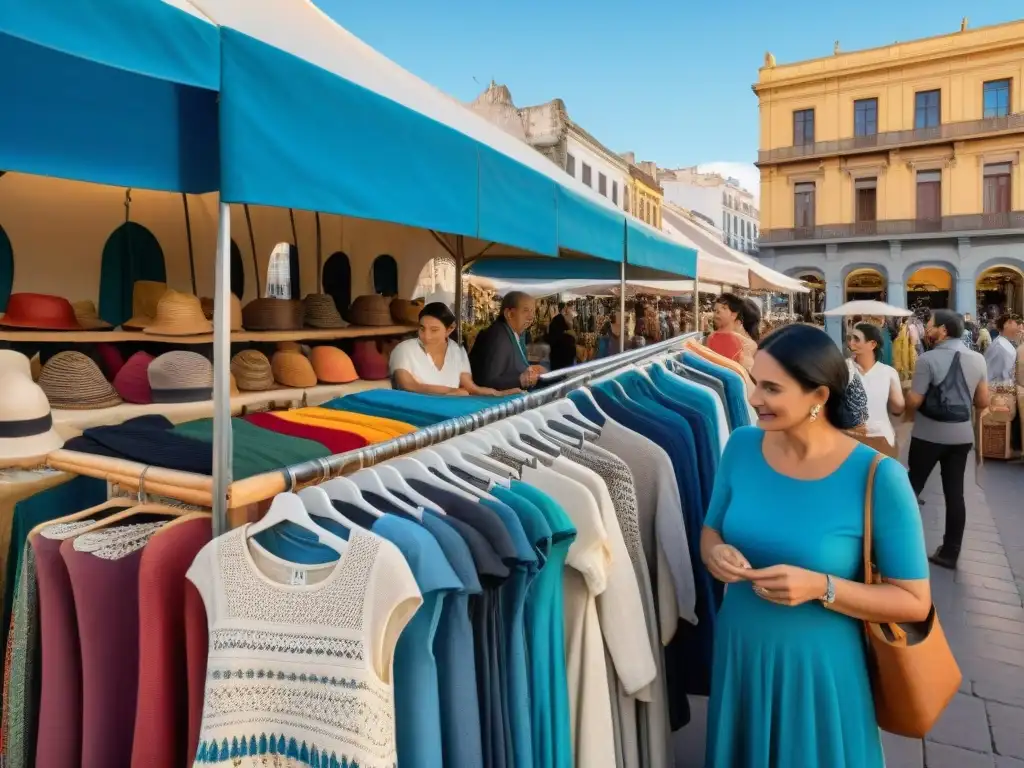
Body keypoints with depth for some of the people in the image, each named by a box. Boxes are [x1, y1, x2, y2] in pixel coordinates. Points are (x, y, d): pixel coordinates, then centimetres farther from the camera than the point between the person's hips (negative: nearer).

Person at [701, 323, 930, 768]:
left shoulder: (878, 478, -19)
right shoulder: (741, 446, -7)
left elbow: (915, 601, -12)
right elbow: (711, 530, 6)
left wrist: (821, 588, -26)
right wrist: (715, 553, -16)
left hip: (818, 668, -3)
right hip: (739, 655, 4)